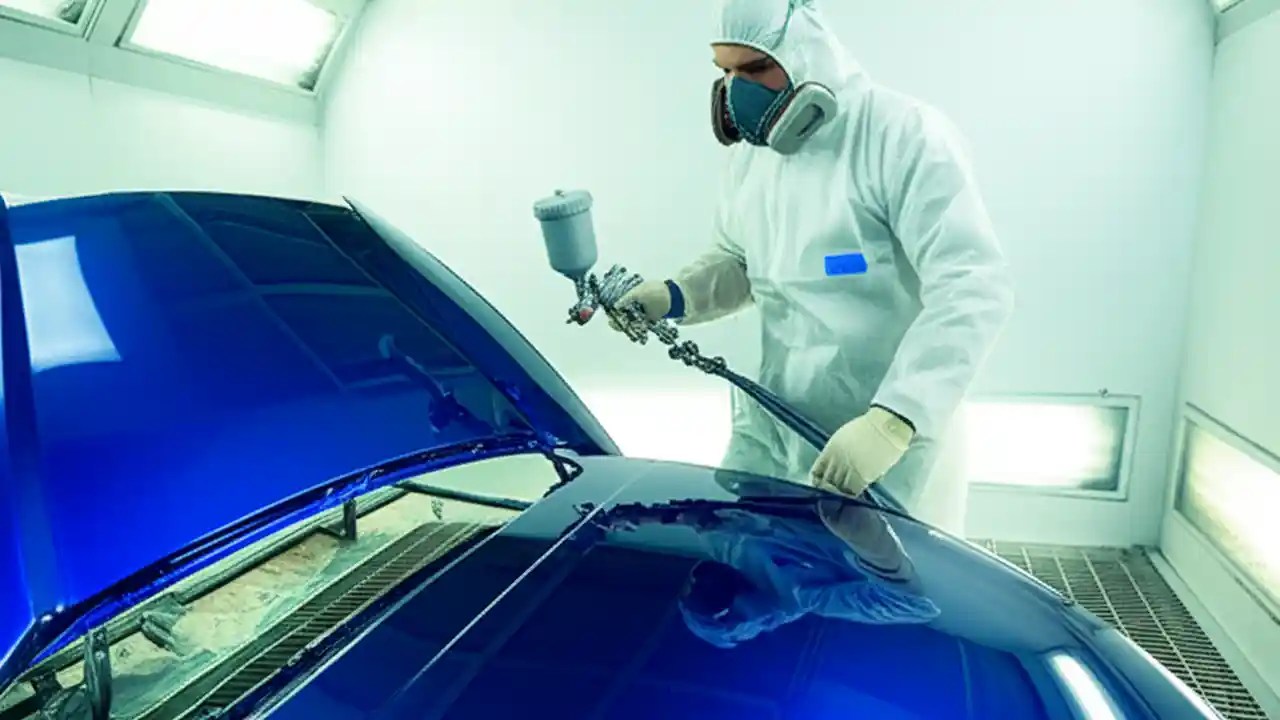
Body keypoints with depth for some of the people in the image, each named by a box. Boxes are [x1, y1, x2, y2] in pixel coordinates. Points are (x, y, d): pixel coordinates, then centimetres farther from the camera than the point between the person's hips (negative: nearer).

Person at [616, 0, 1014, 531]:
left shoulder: (906, 134, -17)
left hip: (889, 438, -6)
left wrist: (891, 422, -33)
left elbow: (973, 290, -23)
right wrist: (674, 296, -2)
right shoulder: (749, 152, 7)